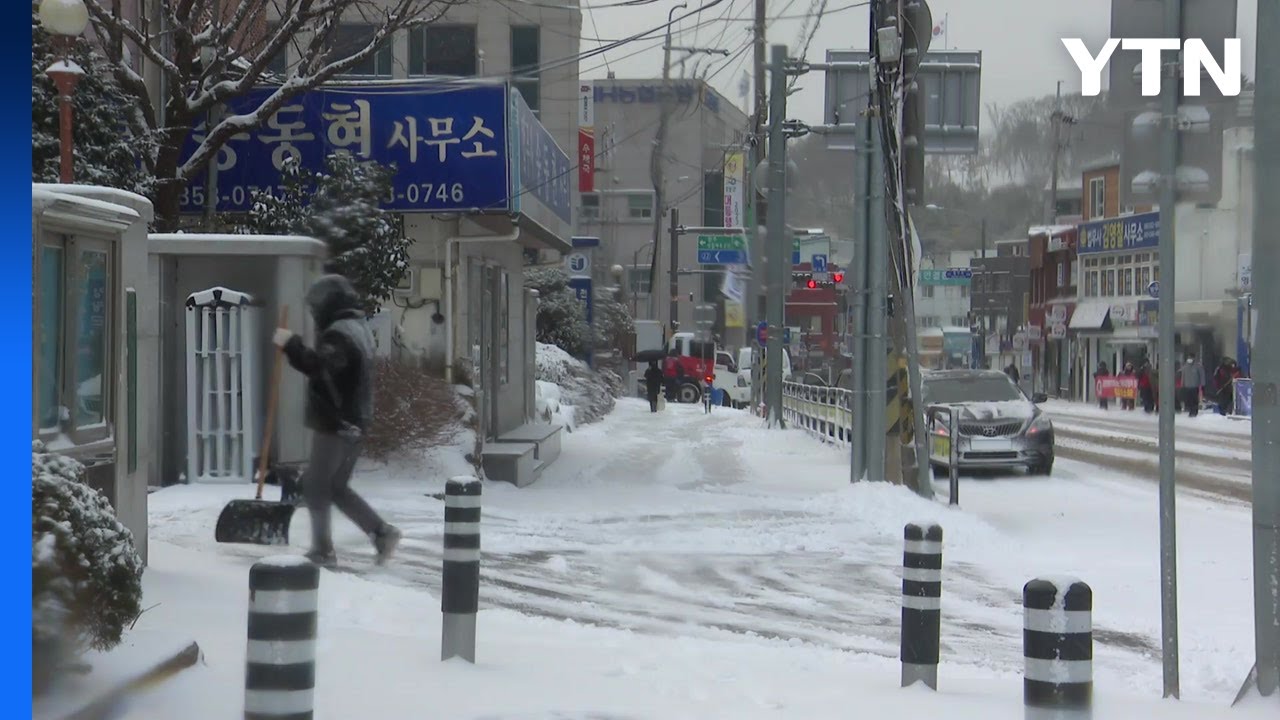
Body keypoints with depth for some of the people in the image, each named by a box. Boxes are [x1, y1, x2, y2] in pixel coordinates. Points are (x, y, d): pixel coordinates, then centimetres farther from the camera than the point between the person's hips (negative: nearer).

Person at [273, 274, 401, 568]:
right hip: (354, 422, 10)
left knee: (317, 485, 0)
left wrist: (290, 345, -23)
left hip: (335, 424, -10)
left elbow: (318, 367, -32)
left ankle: (323, 550, 2)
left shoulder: (338, 333, -17)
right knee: (337, 486, 15)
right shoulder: (359, 328, 17)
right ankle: (382, 532, 7)